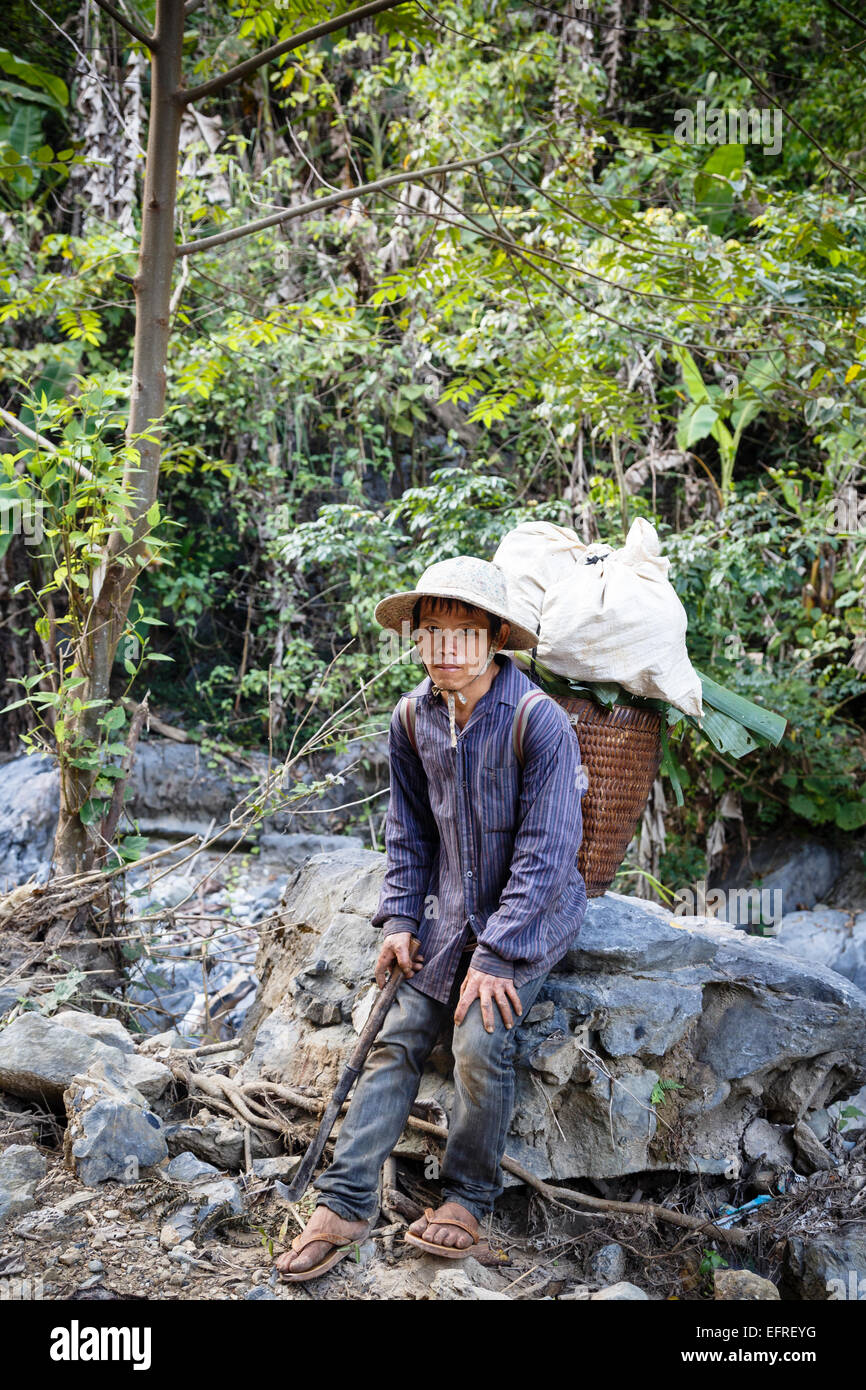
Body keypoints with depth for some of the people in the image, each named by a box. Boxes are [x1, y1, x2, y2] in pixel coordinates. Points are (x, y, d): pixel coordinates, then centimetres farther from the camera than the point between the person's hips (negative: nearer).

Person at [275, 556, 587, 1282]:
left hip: (534, 911, -5)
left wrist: (497, 956, -21)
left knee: (481, 1042, -21)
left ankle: (469, 1198, 1)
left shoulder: (540, 722, -20)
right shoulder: (414, 718, -1)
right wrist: (400, 918, 4)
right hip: (454, 910, 6)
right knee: (397, 1038, -4)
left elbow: (545, 852, -20)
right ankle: (346, 1202, 0)